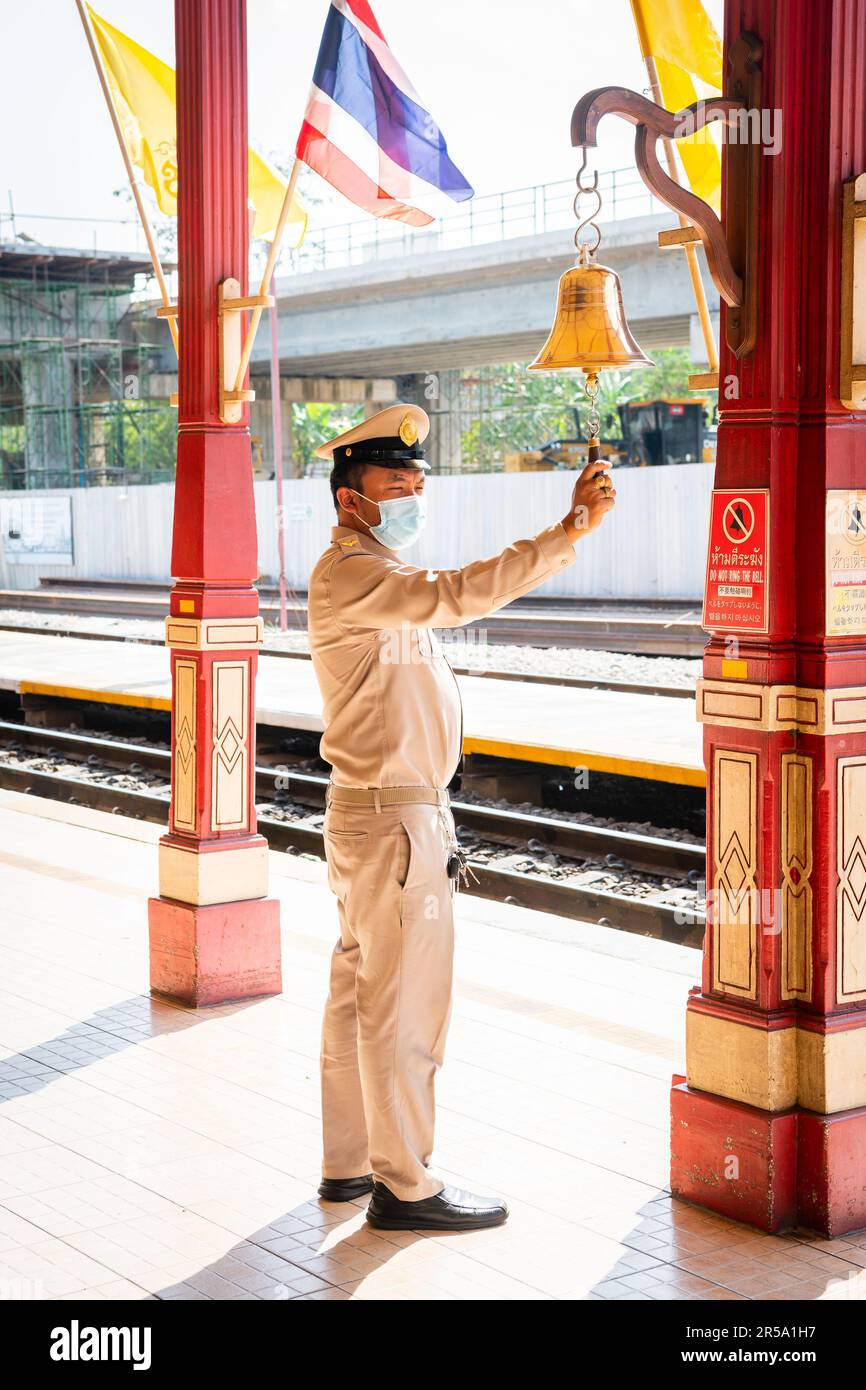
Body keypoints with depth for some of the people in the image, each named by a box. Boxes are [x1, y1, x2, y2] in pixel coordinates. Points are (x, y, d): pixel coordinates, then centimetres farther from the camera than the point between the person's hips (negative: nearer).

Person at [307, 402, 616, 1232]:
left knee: (359, 992, 15)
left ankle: (349, 1163, 24)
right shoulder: (347, 575, -16)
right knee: (404, 1003, -4)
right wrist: (570, 531, -35)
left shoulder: (376, 577, 18)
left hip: (378, 811, 10)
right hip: (392, 818, -10)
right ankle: (404, 1185, 5)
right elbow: (455, 596, -32)